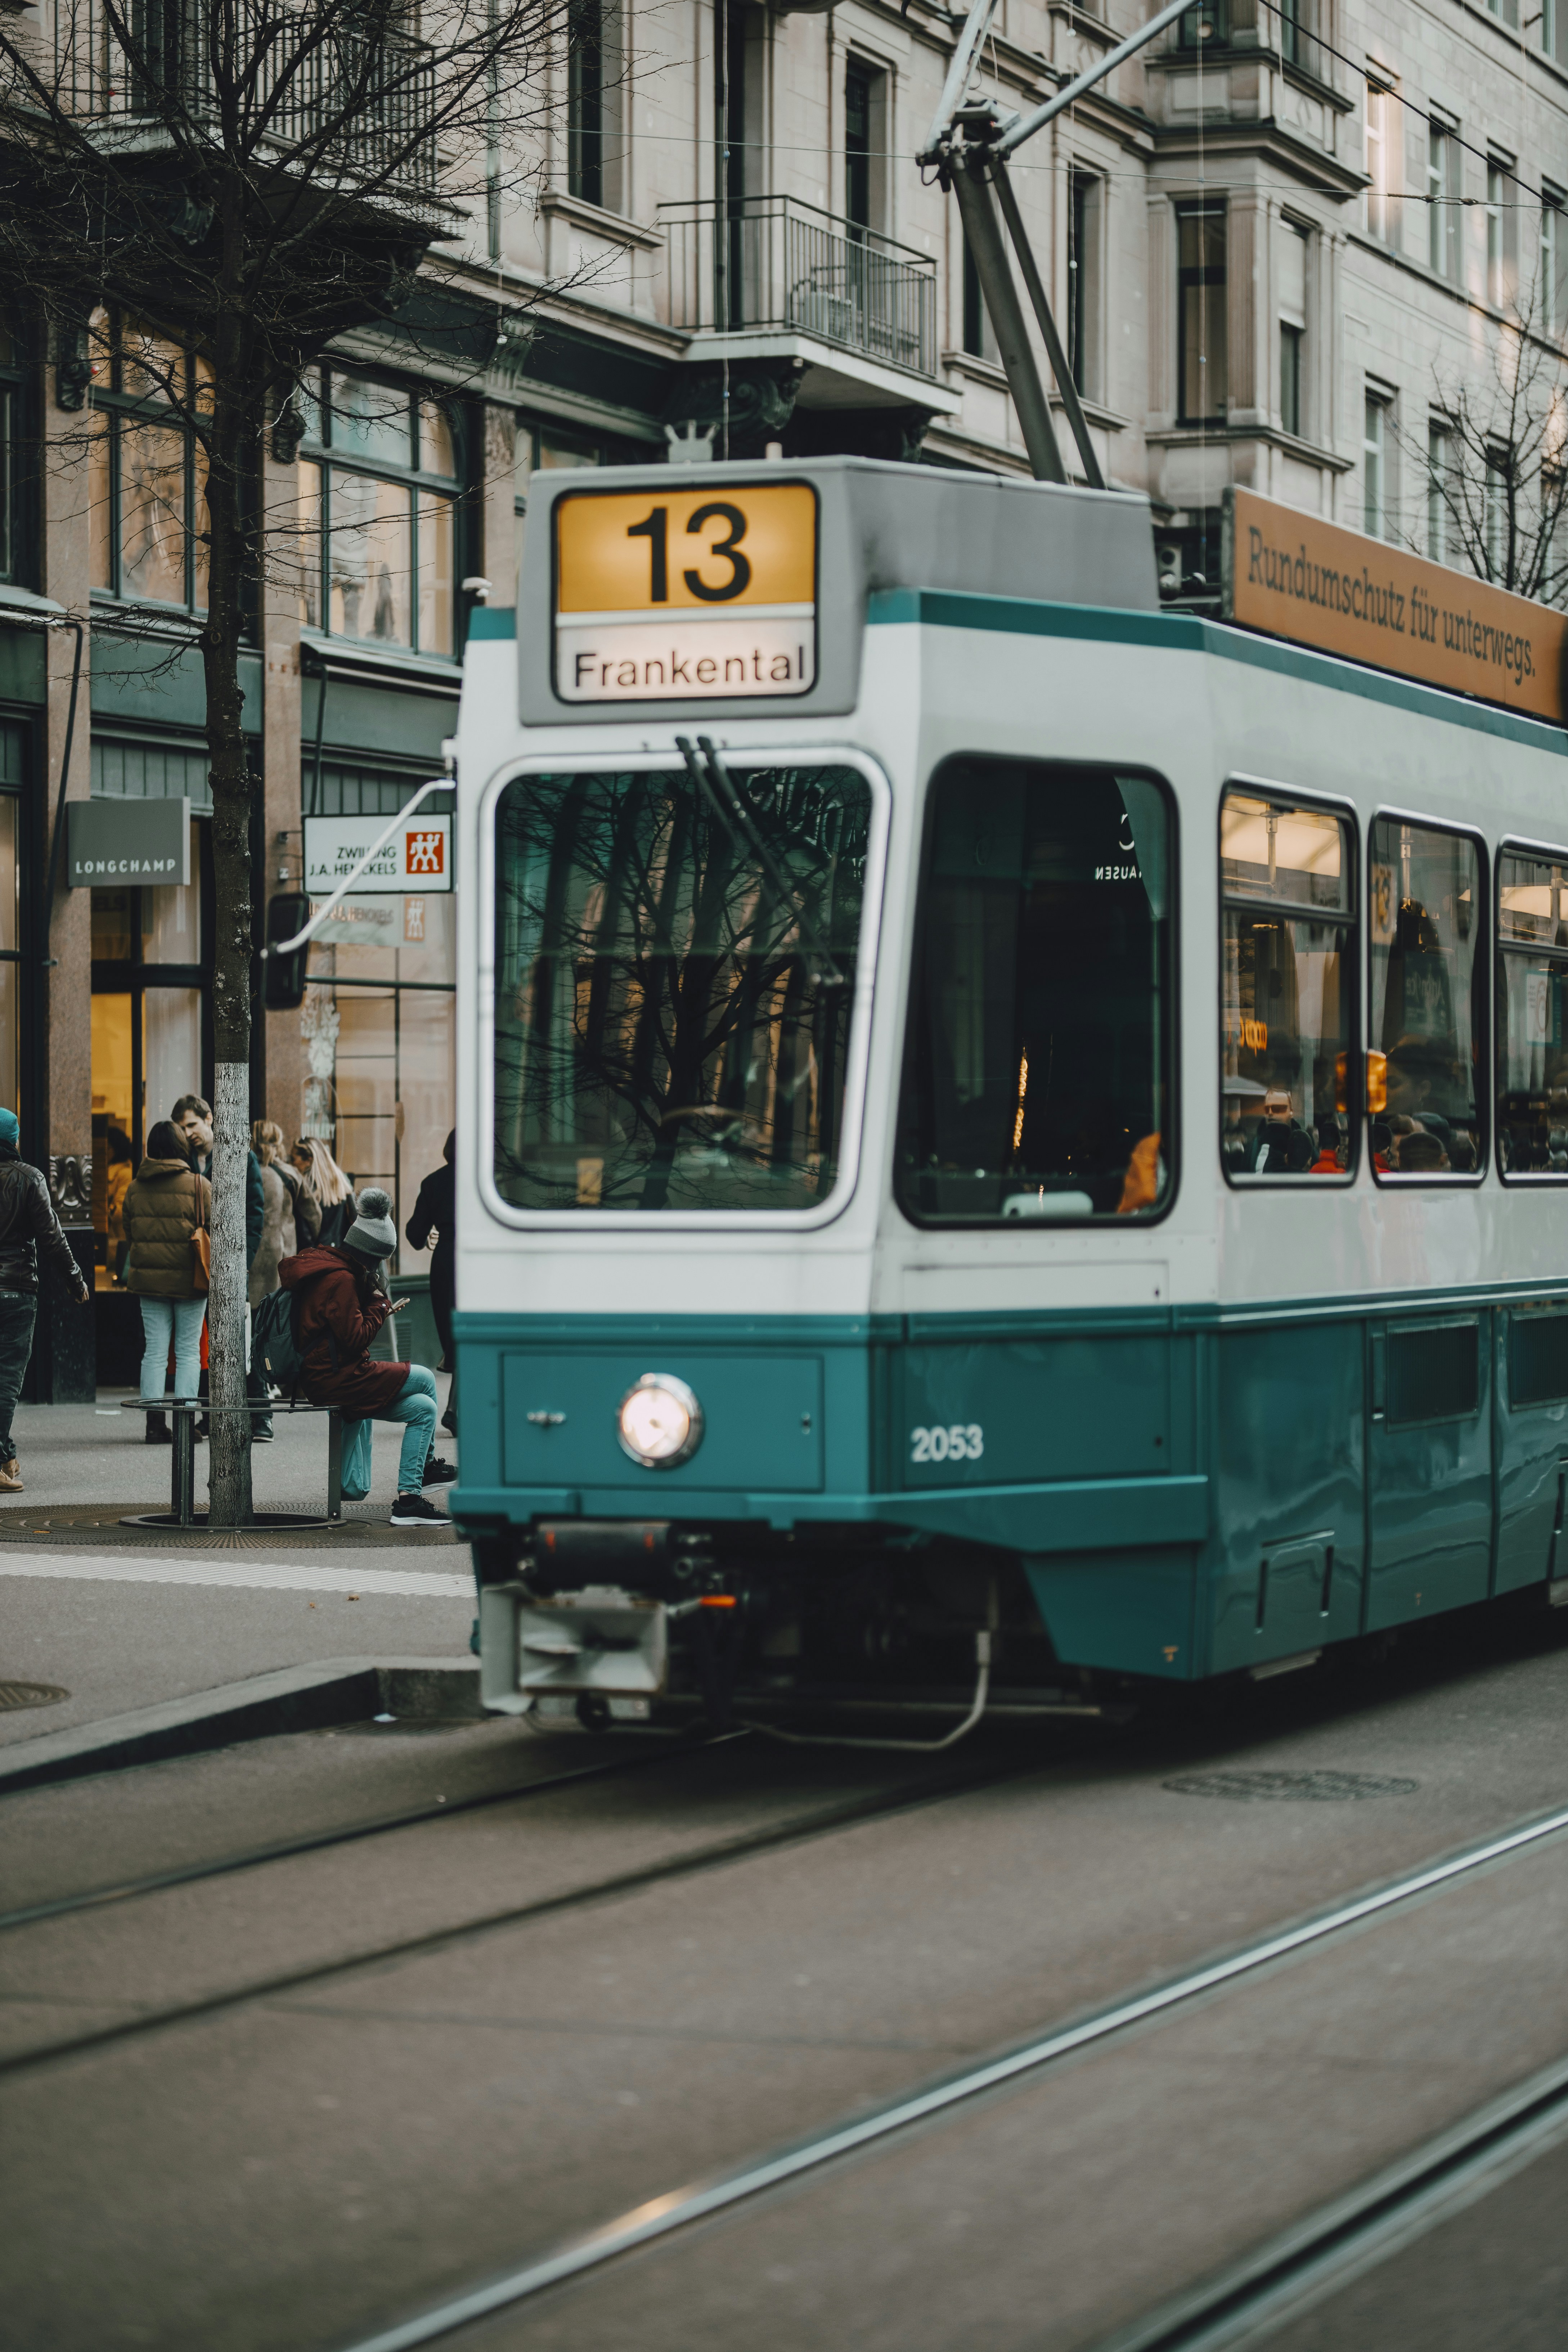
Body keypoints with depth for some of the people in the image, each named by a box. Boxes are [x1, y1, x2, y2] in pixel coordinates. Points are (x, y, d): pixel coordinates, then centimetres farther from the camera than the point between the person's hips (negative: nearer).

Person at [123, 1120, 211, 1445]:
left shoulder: (136, 1187, 4)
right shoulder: (198, 1185, -8)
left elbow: (129, 1233, 13)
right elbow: (214, 1230, -5)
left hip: (149, 1278, 3)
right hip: (188, 1279, -3)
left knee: (155, 1350, 7)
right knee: (188, 1350, 4)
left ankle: (155, 1423, 3)